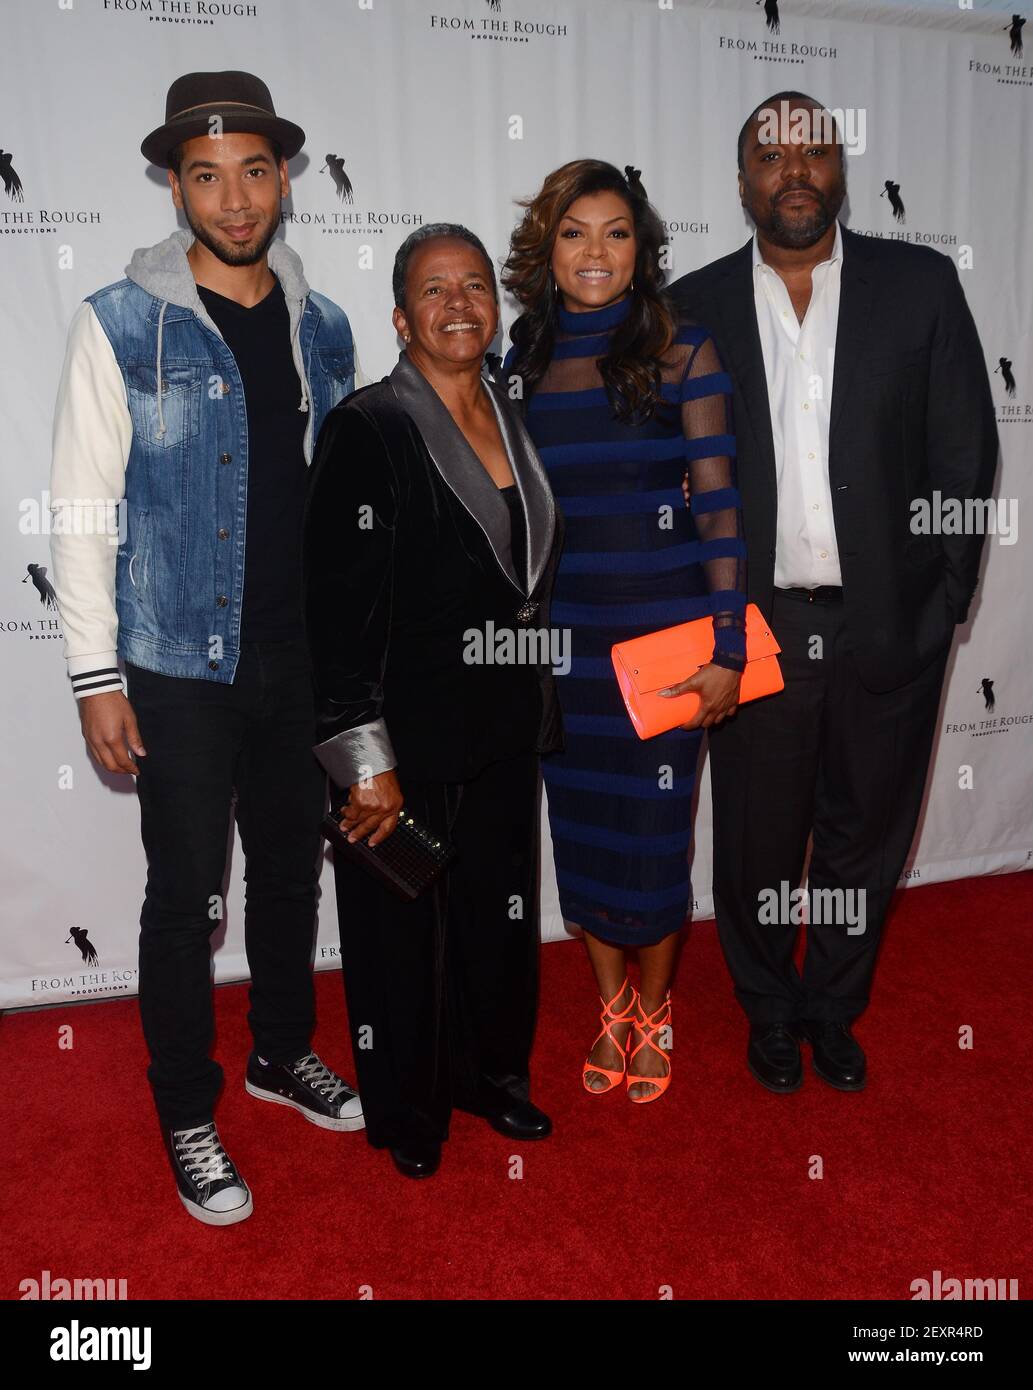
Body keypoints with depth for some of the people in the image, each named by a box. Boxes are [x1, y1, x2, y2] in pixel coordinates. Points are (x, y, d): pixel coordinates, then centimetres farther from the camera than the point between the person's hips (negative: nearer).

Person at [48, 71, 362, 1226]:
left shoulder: (322, 326, 6)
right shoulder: (121, 325, -7)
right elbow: (80, 511, -7)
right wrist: (96, 677, -10)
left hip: (305, 656, 4)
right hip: (184, 664, -4)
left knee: (291, 867, 17)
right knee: (186, 895, 5)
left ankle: (283, 1053, 39)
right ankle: (187, 1117, 25)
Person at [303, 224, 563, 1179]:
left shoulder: (512, 421, 8)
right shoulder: (368, 429, -13)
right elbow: (339, 610, -17)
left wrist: (538, 707, 15)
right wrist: (365, 760, -19)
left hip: (507, 728, 7)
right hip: (408, 733, -6)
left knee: (502, 909, 19)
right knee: (403, 925, 10)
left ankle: (492, 1073, 42)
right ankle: (407, 1112, 32)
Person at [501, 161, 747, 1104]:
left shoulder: (683, 352, -4)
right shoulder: (521, 362, 6)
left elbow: (717, 505, -7)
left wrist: (728, 648, -12)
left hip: (663, 631, -3)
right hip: (560, 636, 3)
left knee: (654, 828, 5)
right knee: (581, 825, 12)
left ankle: (656, 1010, 30)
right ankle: (612, 1006, 33)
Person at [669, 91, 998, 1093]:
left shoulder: (921, 285, 2)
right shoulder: (694, 308, 3)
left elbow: (965, 451, 2)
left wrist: (941, 602, -4)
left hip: (890, 625, 1)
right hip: (757, 629, 0)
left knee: (866, 832, 14)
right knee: (758, 837, 12)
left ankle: (834, 1008, 38)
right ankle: (770, 1012, 36)